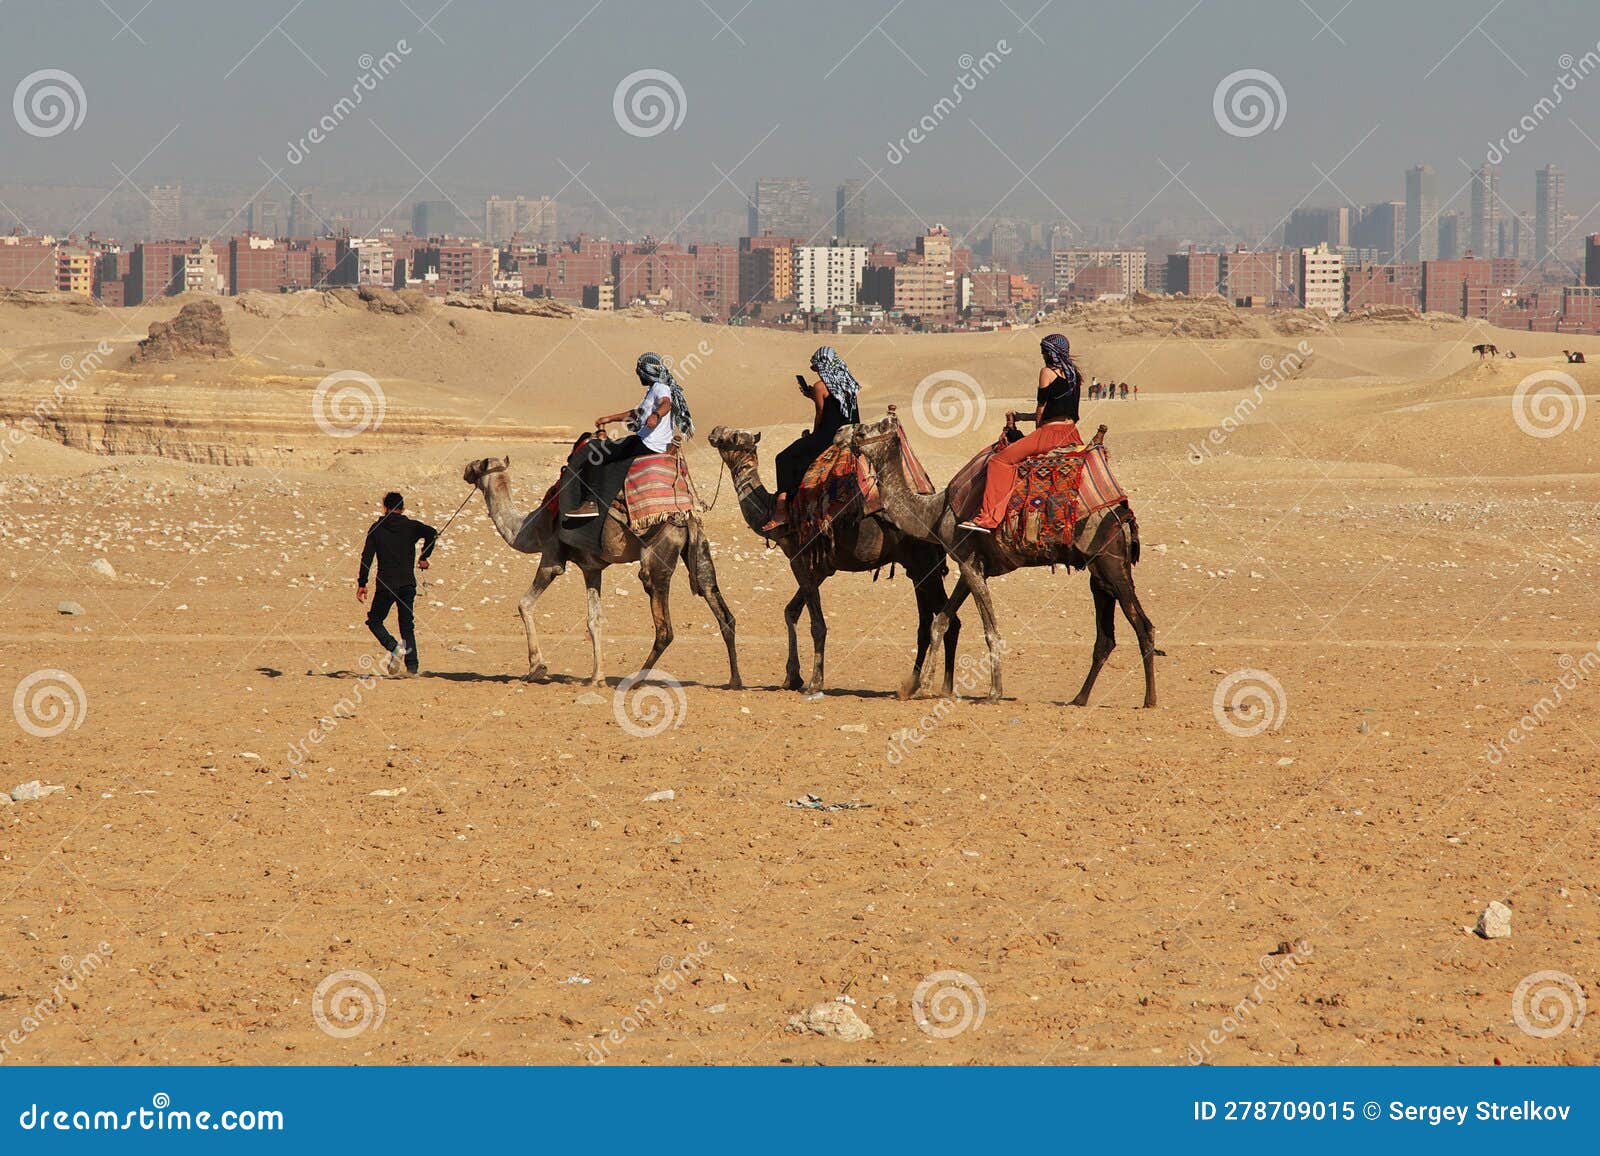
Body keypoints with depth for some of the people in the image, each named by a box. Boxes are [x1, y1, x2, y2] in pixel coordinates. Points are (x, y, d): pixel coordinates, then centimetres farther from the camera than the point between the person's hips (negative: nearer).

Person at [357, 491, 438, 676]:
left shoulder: (377, 529, 3)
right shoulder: (411, 526, 4)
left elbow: (367, 556, -3)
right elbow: (432, 533, -14)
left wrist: (362, 584, 0)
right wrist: (424, 558, -1)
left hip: (386, 584, -2)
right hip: (408, 583, 2)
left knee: (375, 621, 12)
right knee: (407, 626, 10)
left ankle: (394, 648, -14)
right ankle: (412, 666, 0)